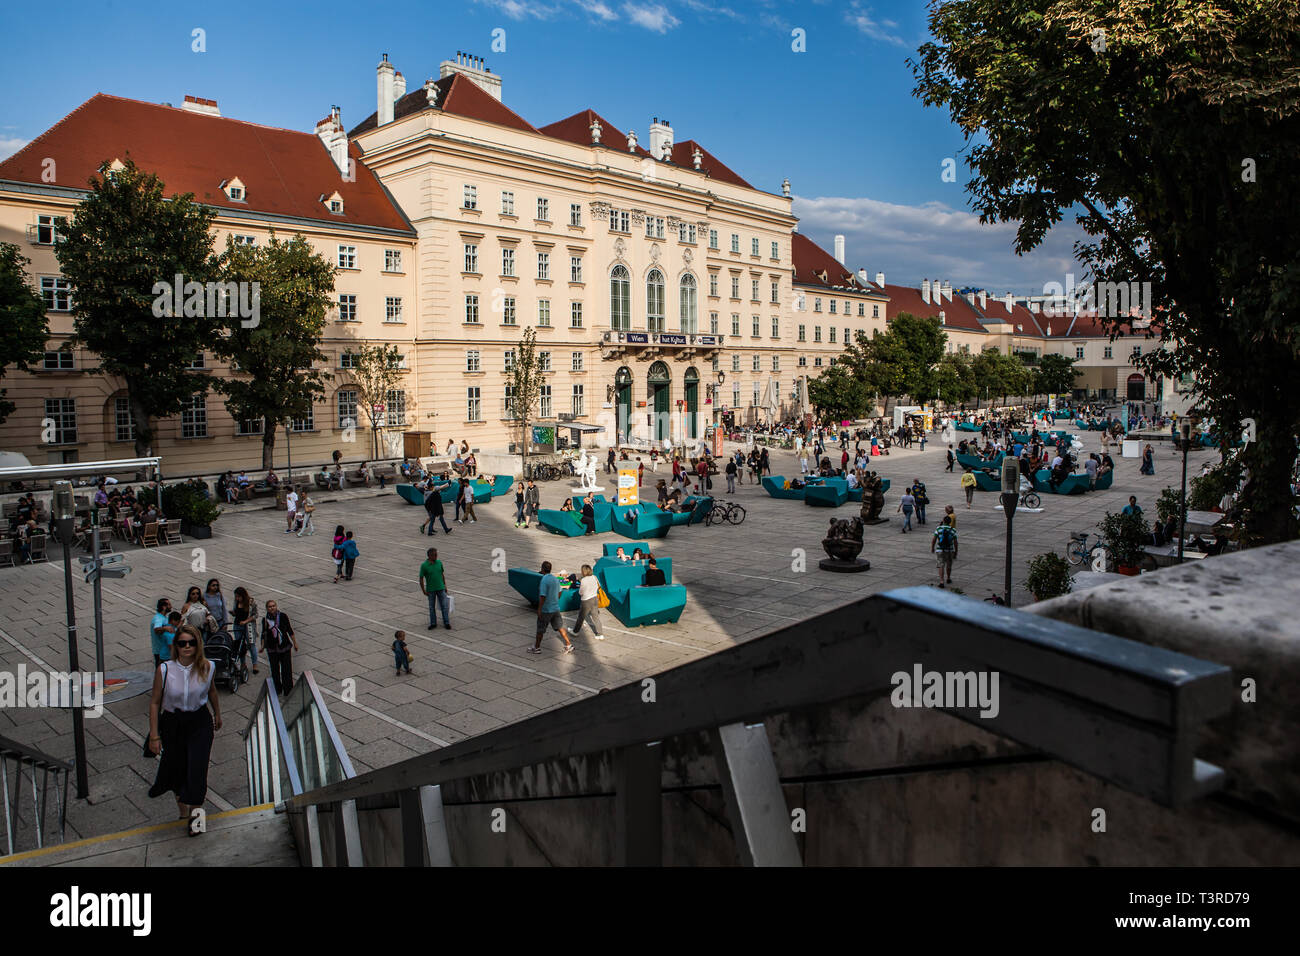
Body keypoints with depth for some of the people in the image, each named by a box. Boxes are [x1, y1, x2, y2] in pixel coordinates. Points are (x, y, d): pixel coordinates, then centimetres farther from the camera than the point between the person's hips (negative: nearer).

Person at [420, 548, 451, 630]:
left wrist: (445, 586, 11)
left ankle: (446, 623, 11)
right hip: (430, 590, -2)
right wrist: (423, 591, -8)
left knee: (444, 606, 3)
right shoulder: (424, 565, -12)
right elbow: (421, 578, -7)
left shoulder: (439, 562, -1)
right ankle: (433, 623, 23)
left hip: (441, 588, 2)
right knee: (432, 607, 10)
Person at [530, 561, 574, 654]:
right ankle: (569, 645, 9)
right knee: (559, 627, 11)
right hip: (556, 608, 7)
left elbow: (543, 596, -23)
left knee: (540, 629, 8)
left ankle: (536, 648, 20)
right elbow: (559, 593, 14)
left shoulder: (544, 580, -21)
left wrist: (539, 609, -17)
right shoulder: (556, 579, 4)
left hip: (545, 610, -7)